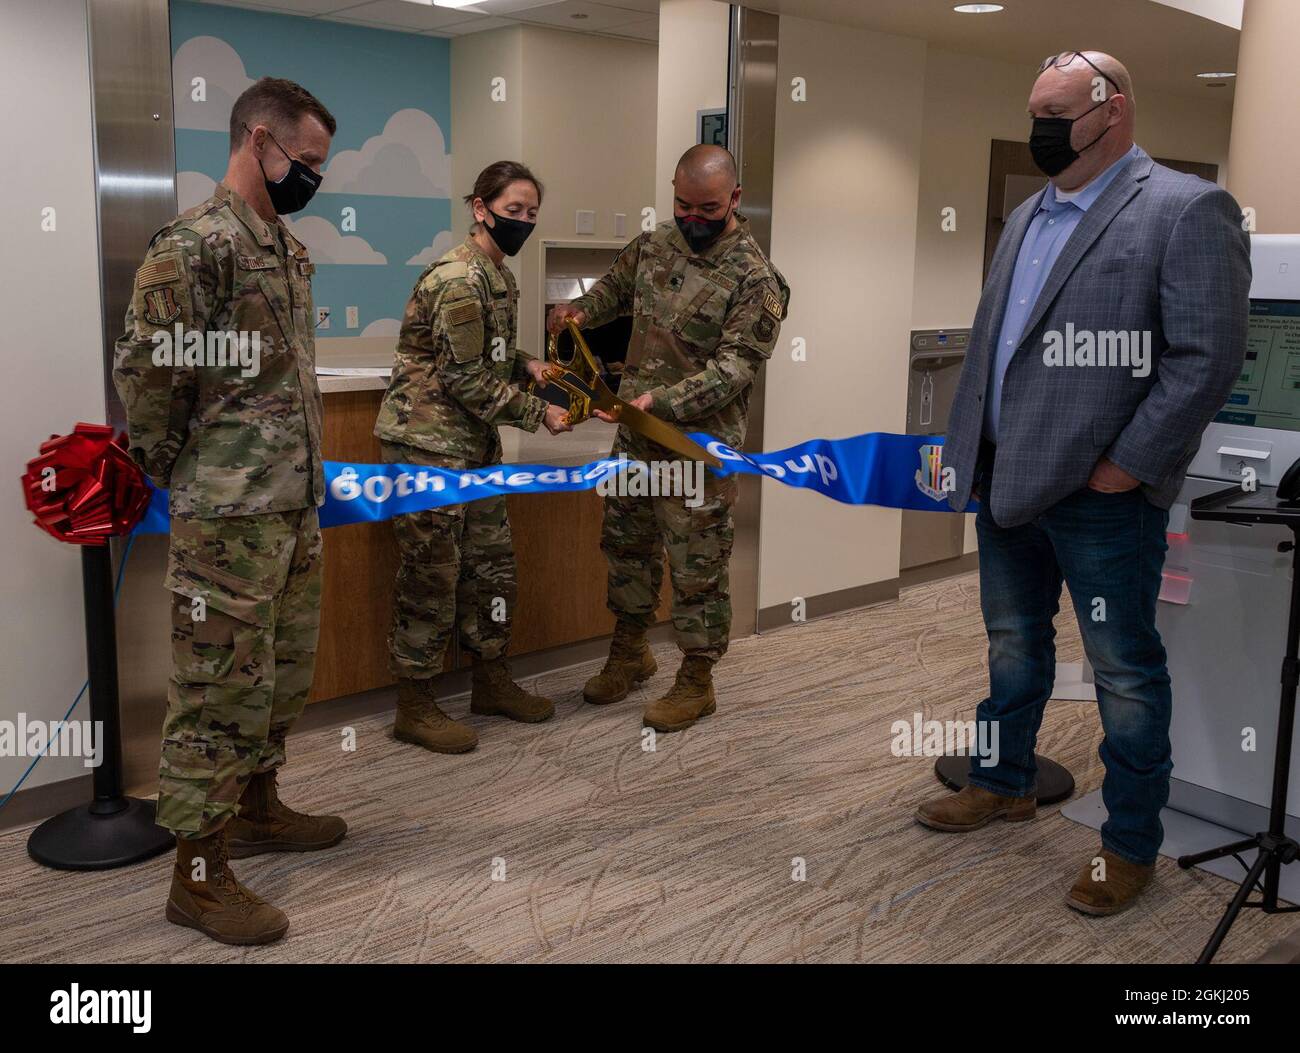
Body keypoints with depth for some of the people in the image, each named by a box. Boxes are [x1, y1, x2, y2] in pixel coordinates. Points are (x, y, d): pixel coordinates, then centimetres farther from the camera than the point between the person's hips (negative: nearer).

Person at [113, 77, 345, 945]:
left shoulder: (290, 249, 14)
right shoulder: (196, 244, -14)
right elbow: (143, 370, -16)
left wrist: (311, 481, 16)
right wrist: (180, 468, -4)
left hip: (296, 507, 9)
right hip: (230, 517, -9)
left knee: (286, 674, 18)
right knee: (222, 688, -2)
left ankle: (256, 808, 35)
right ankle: (199, 876, 9)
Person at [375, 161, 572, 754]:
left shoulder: (497, 276, 12)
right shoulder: (459, 280, -18)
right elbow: (466, 378, -19)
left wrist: (527, 365, 3)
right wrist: (539, 414, -12)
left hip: (473, 443, 10)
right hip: (428, 442, -10)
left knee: (492, 560, 13)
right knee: (432, 572, -3)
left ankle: (492, 683, 28)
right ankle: (414, 709, 9)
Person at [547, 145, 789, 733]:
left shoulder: (754, 278, -14)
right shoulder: (653, 246, 5)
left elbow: (733, 368, -19)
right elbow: (616, 286, 25)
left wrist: (660, 401, -28)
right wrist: (581, 310, 4)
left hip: (699, 444, -6)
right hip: (636, 435, 7)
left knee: (697, 567, 2)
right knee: (626, 544, 18)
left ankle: (696, 683, 18)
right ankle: (630, 652, 37)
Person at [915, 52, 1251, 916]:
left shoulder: (1187, 210, -10)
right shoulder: (1029, 216, 15)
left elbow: (1209, 356, -16)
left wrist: (1125, 465, -17)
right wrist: (968, 444, 9)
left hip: (1102, 490, -7)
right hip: (1007, 480, 7)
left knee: (1125, 668, 5)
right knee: (1013, 641, 20)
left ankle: (1132, 844, 20)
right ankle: (1006, 785, 39)